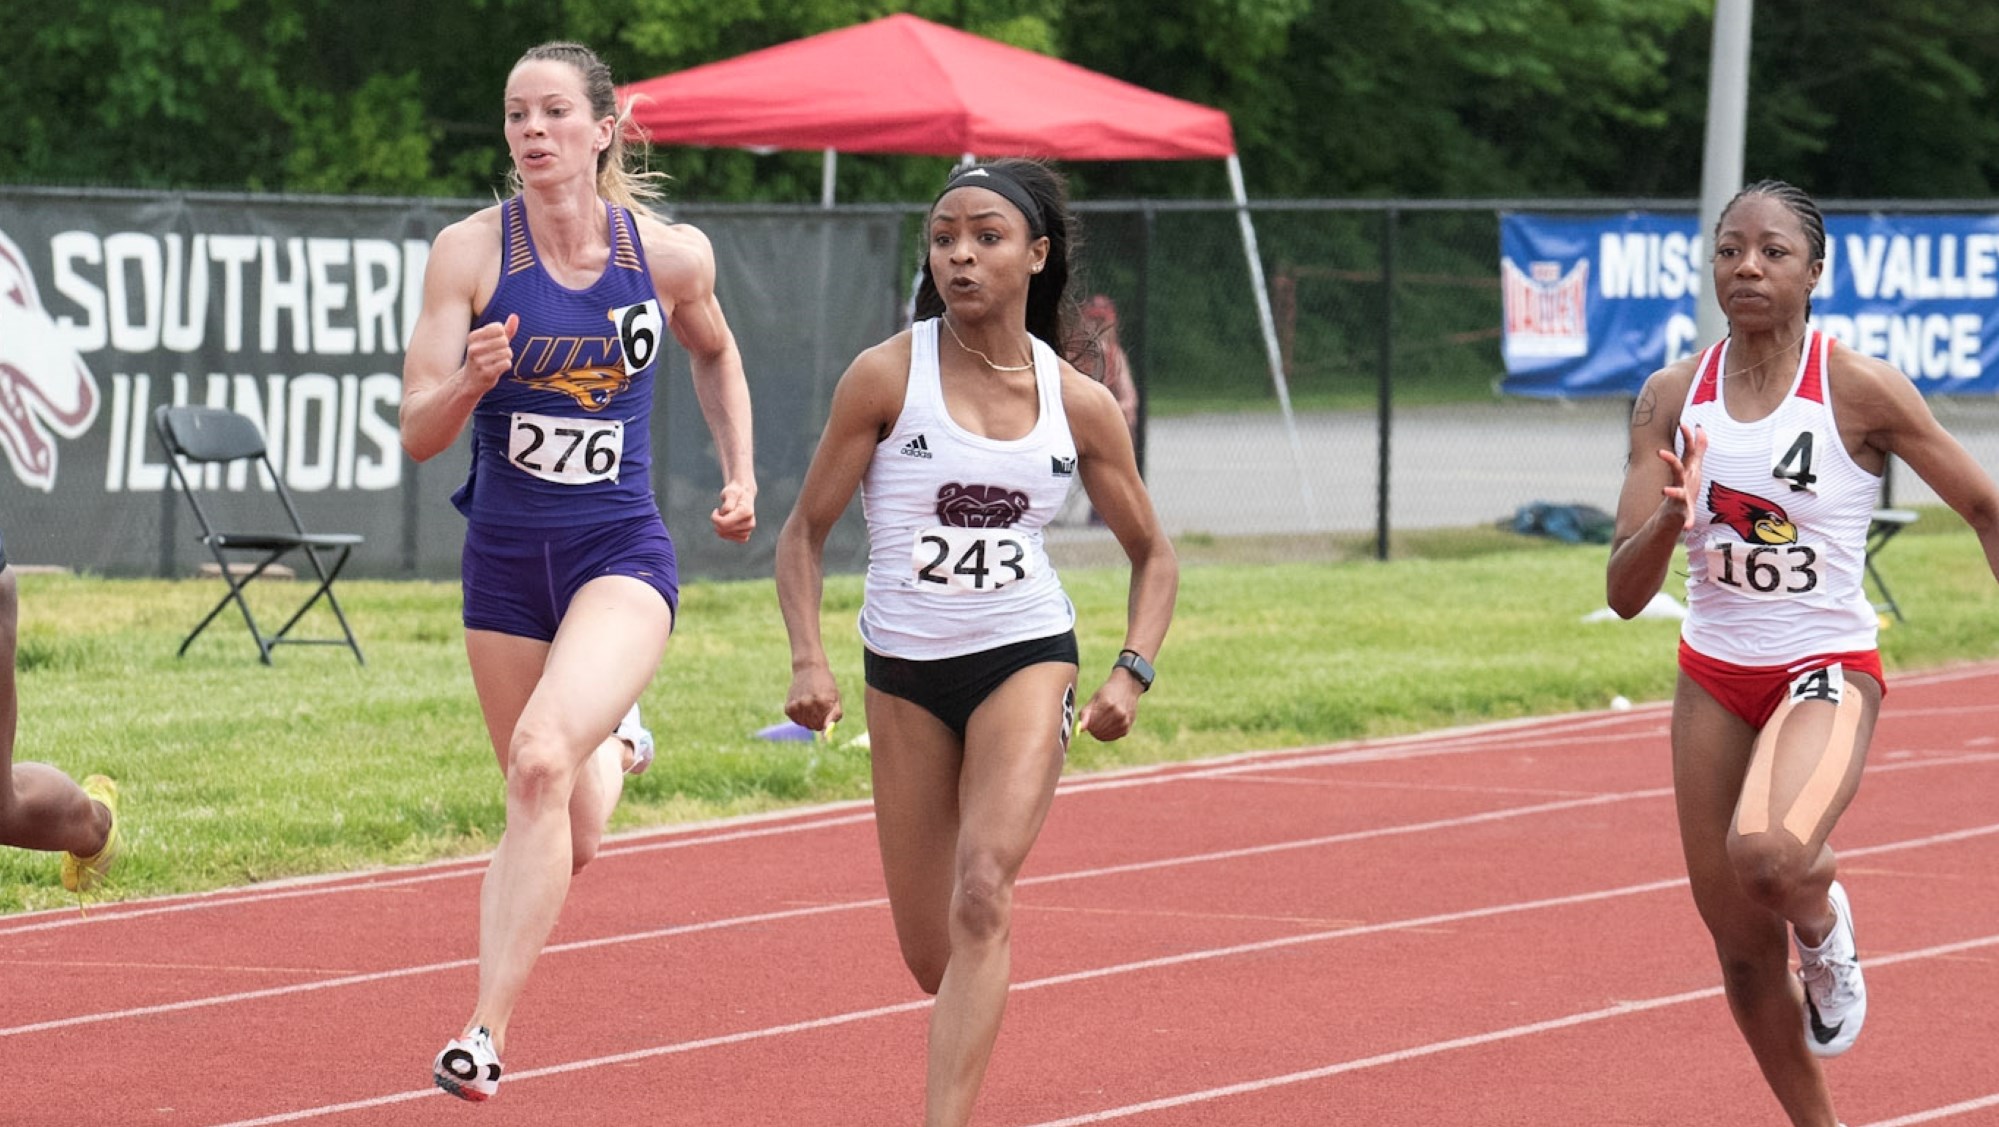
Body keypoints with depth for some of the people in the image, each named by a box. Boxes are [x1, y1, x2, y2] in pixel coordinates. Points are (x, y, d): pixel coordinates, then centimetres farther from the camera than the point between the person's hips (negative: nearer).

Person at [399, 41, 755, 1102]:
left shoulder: (672, 257, -4)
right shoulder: (471, 251, -8)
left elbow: (715, 352, 20)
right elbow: (417, 434, -10)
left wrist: (740, 472, 12)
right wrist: (470, 382, -29)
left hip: (622, 554, -2)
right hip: (505, 560, 2)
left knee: (542, 761, -28)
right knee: (565, 840, 13)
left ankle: (487, 1030, -28)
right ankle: (614, 744, 53)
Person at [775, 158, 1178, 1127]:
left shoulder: (1078, 403, -2)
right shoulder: (887, 376, -7)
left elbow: (1152, 554, 11)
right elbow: (805, 531, -1)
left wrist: (1131, 672, -5)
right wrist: (808, 660, -16)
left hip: (1027, 657, -1)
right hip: (906, 674, 1)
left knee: (982, 898, -22)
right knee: (931, 956, 6)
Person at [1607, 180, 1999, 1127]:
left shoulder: (1859, 390, -12)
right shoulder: (1673, 398, -2)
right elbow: (1624, 593, -5)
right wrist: (1669, 519, -26)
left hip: (1827, 672, -4)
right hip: (1713, 677, 4)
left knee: (1766, 854, -35)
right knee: (1742, 949, 8)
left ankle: (1825, 924, 2)